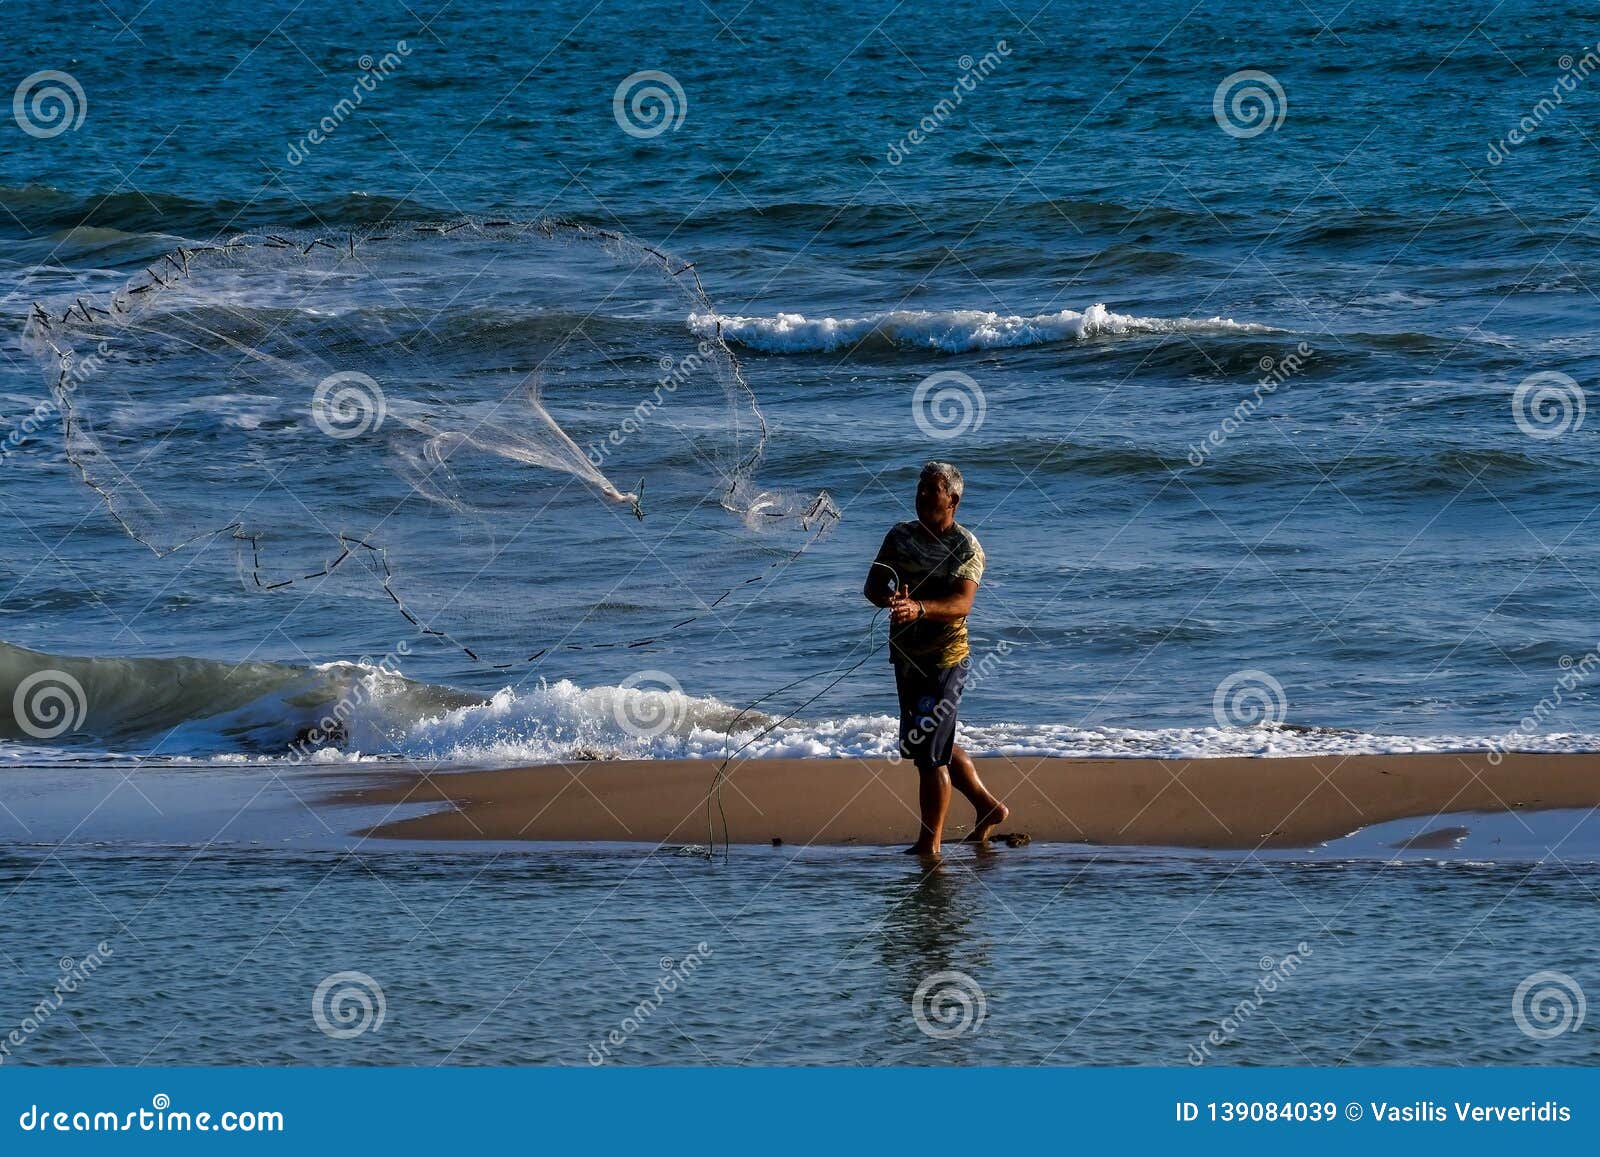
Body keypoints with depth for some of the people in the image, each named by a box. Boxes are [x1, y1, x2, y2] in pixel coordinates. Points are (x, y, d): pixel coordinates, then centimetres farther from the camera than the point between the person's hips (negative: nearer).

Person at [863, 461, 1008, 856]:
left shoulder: (965, 547, -11)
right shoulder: (900, 536, 8)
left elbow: (962, 603, -25)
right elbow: (871, 586, 3)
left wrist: (919, 608, -43)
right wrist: (889, 598, -21)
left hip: (945, 660, -7)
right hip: (905, 657, 7)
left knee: (930, 752, -6)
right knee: (939, 745, 19)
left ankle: (930, 844, 3)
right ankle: (988, 807, 36)